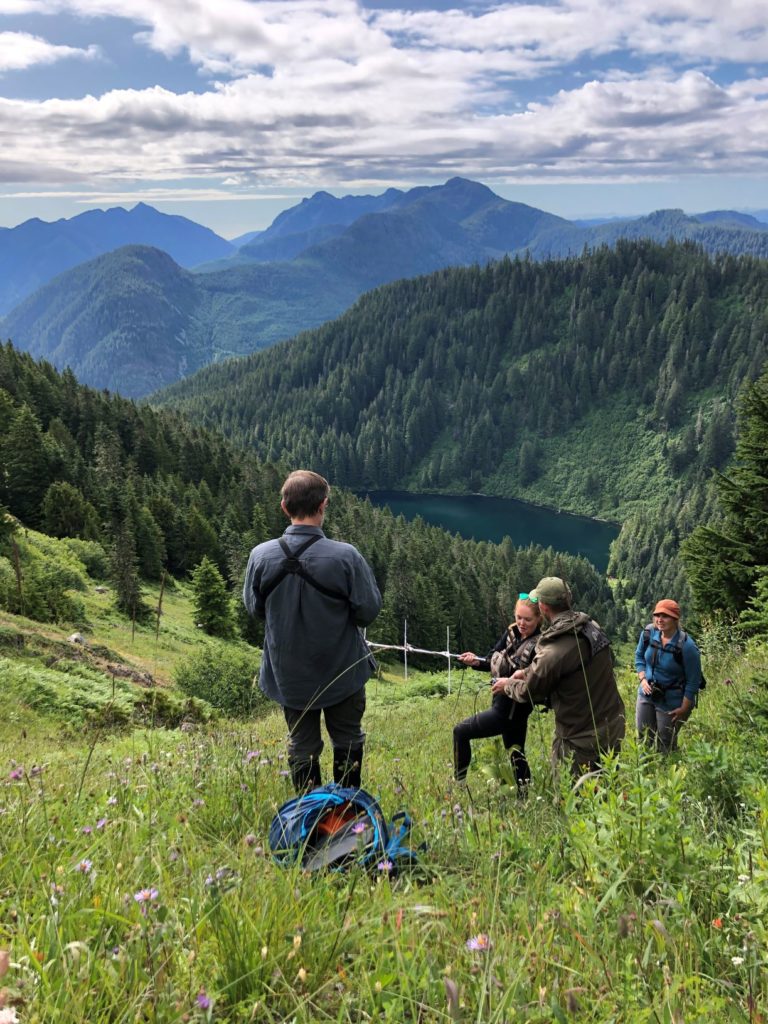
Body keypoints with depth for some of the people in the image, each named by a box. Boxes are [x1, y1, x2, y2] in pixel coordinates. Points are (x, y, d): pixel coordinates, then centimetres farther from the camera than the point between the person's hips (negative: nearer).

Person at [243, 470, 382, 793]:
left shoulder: (261, 555, -15)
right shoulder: (346, 556, -23)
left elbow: (254, 608, 1)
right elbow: (369, 610, -14)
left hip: (288, 673, 2)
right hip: (342, 670, -2)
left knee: (301, 744, 18)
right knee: (347, 741, 19)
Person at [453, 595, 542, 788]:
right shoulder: (512, 633, 0)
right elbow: (493, 663, 5)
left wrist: (511, 683, -33)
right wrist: (476, 662, -15)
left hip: (508, 711, -8)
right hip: (504, 704, 8)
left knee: (460, 732, 1)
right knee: (516, 755, 18)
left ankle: (458, 785, 14)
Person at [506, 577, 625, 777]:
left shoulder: (553, 653, -26)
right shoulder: (592, 626, -3)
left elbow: (528, 694, -8)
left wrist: (510, 683, 14)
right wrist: (527, 672, 15)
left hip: (582, 742, -7)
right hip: (613, 730, 7)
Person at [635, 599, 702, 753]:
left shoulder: (687, 647, -25)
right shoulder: (648, 633, -11)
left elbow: (693, 682, -16)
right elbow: (639, 656, 8)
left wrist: (684, 709, -13)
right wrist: (643, 679, -6)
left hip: (671, 702, -5)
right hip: (647, 695, 5)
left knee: (665, 745, 10)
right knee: (644, 738, 18)